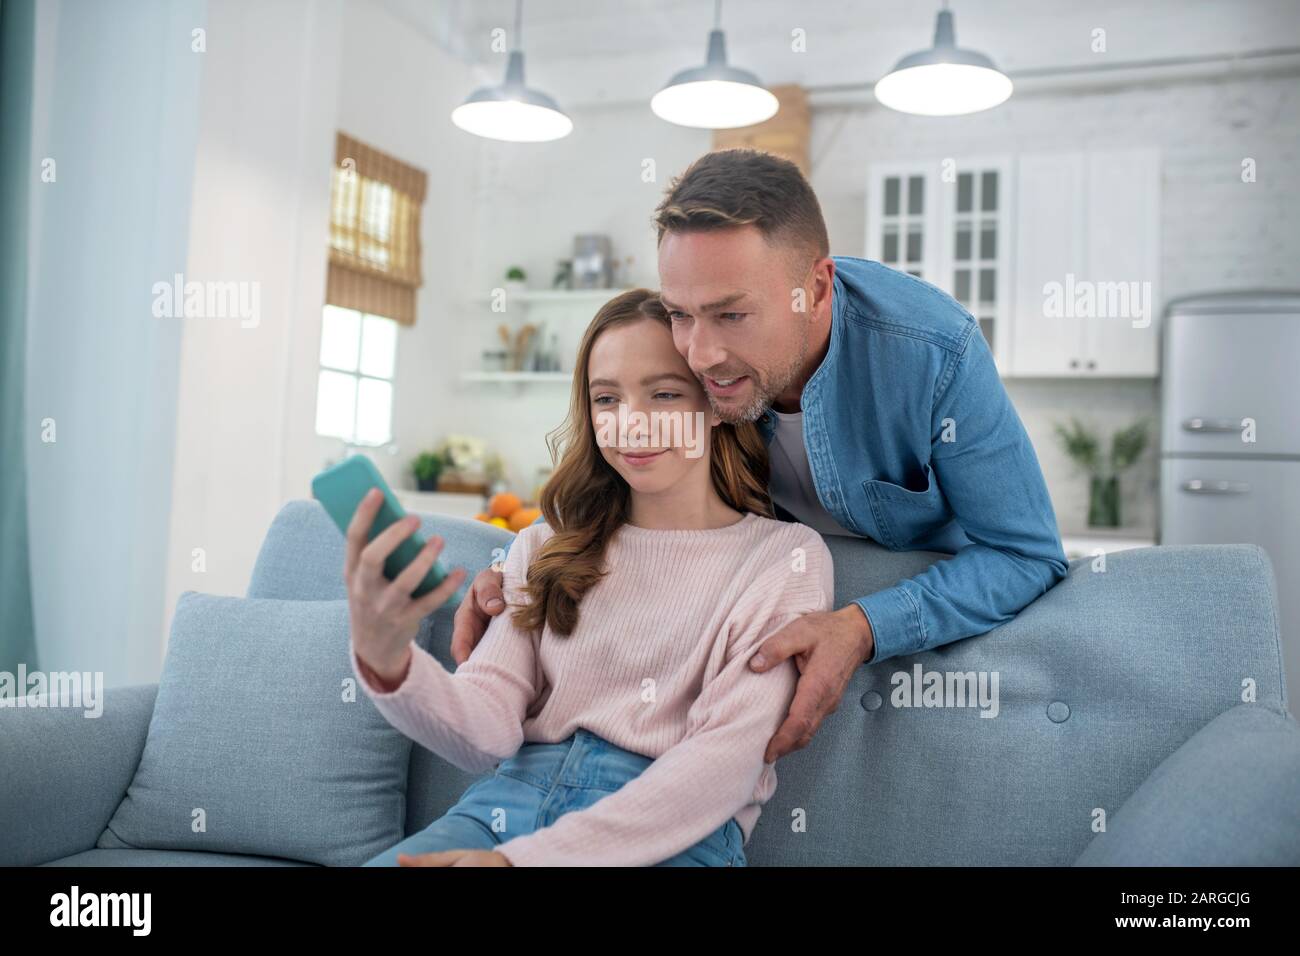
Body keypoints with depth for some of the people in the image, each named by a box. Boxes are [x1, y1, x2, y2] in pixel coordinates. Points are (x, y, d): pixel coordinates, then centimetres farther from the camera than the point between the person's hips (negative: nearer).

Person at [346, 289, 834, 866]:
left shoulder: (786, 556, 1)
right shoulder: (544, 549, 13)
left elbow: (726, 760, -9)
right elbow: (490, 733, 2)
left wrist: (525, 856, -19)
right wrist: (386, 662, -20)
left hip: (674, 834, -3)